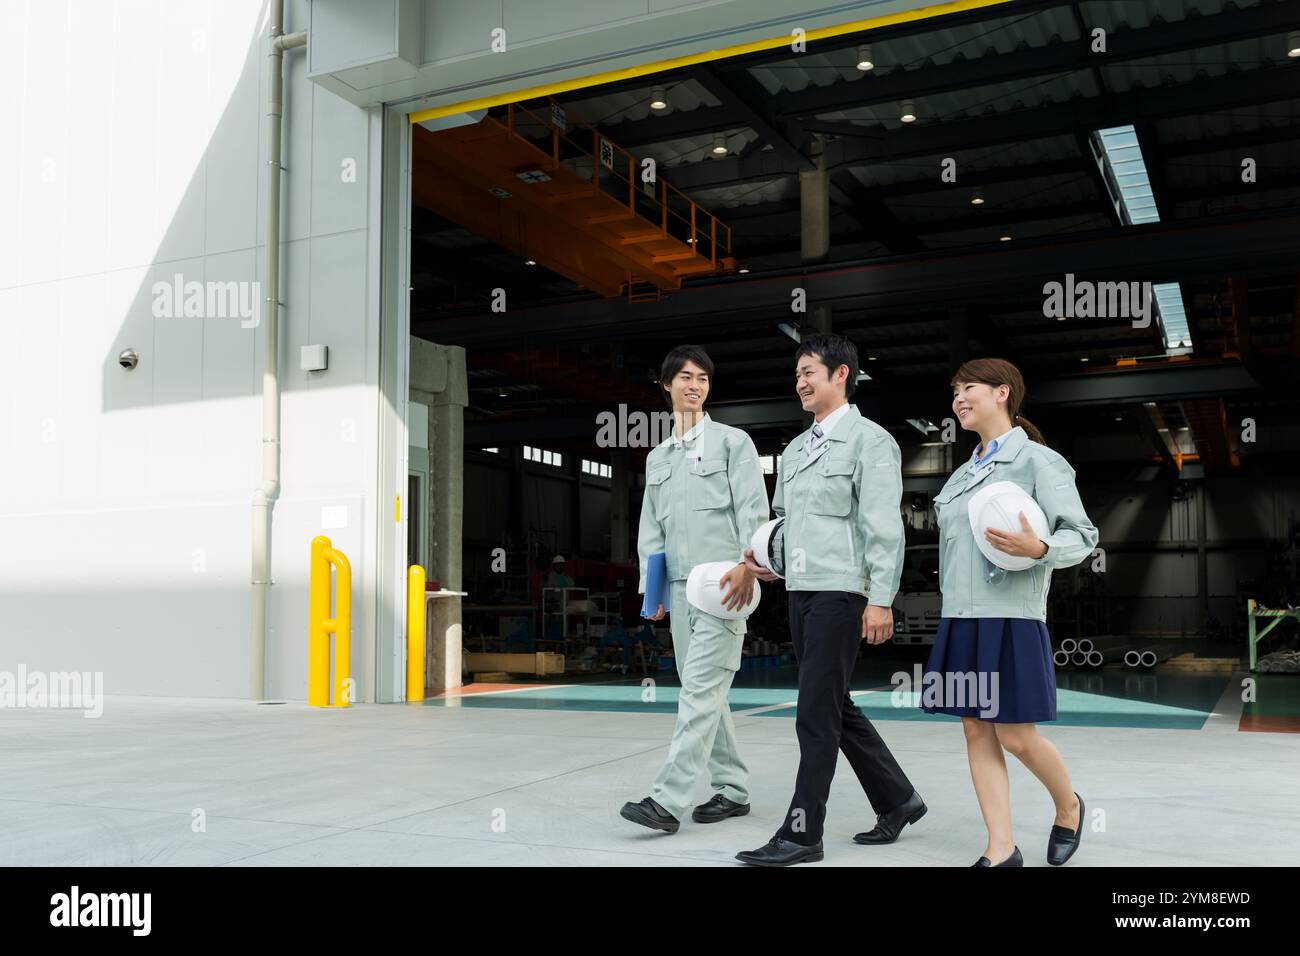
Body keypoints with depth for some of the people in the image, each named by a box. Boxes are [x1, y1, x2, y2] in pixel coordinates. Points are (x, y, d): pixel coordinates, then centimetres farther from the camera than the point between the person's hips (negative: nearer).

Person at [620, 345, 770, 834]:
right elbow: (651, 526, 16)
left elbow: (753, 509, -5)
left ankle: (667, 800, -15)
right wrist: (650, 584, 5)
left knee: (701, 689, -12)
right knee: (701, 691, 9)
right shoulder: (657, 457, 20)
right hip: (680, 587, 6)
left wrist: (747, 564, -19)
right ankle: (732, 789, 20)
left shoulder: (732, 441, 4)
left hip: (722, 583, -6)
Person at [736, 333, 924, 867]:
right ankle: (897, 801, 29)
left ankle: (802, 833, 1)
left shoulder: (869, 440, -6)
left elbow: (883, 525, -12)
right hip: (800, 589, 8)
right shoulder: (795, 450, 17)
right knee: (836, 708, 14)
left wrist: (881, 598, -17)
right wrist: (766, 556, 5)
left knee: (817, 714, -7)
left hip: (841, 590, -8)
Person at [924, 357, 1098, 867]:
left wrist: (1037, 548, -27)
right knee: (977, 734, 5)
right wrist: (952, 609, 17)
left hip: (1010, 618, -7)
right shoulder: (964, 473, 16)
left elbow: (1083, 536, -8)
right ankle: (1001, 849, 12)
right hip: (960, 619, 7)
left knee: (1016, 736, -3)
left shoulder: (1038, 460, -5)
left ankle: (1069, 806, 26)